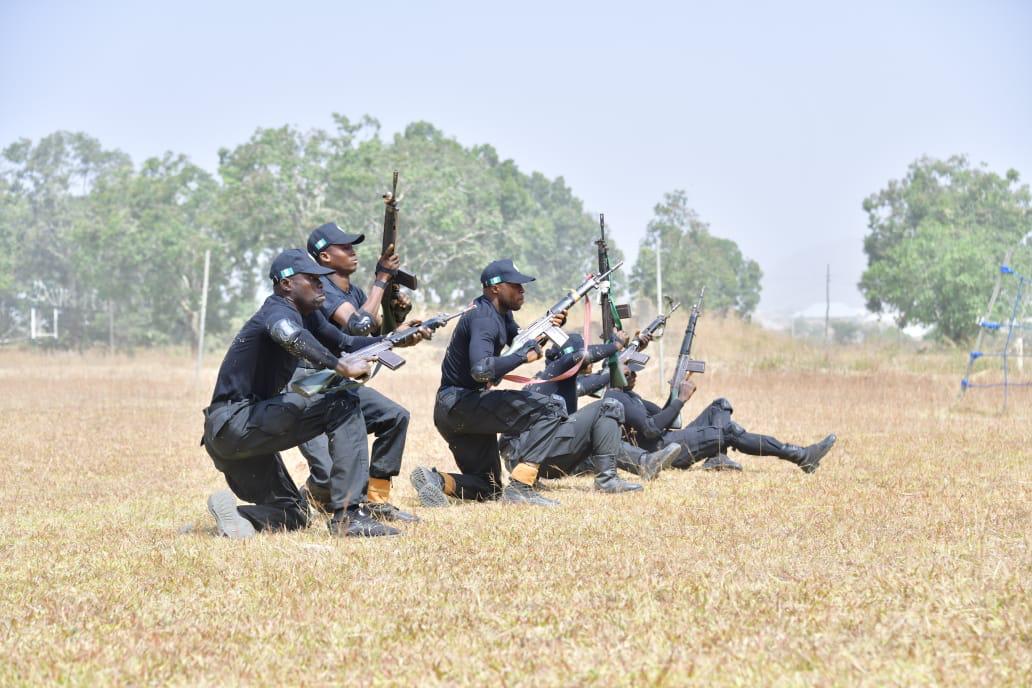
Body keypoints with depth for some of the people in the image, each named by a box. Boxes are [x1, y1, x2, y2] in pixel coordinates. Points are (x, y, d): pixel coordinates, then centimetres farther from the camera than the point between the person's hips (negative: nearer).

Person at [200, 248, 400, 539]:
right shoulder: (279, 311, -13)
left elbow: (345, 343, 24)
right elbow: (288, 334, -37)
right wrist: (342, 368, -33)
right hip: (233, 424, -10)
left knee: (292, 514, 19)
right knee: (343, 404, -15)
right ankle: (348, 515, -21)